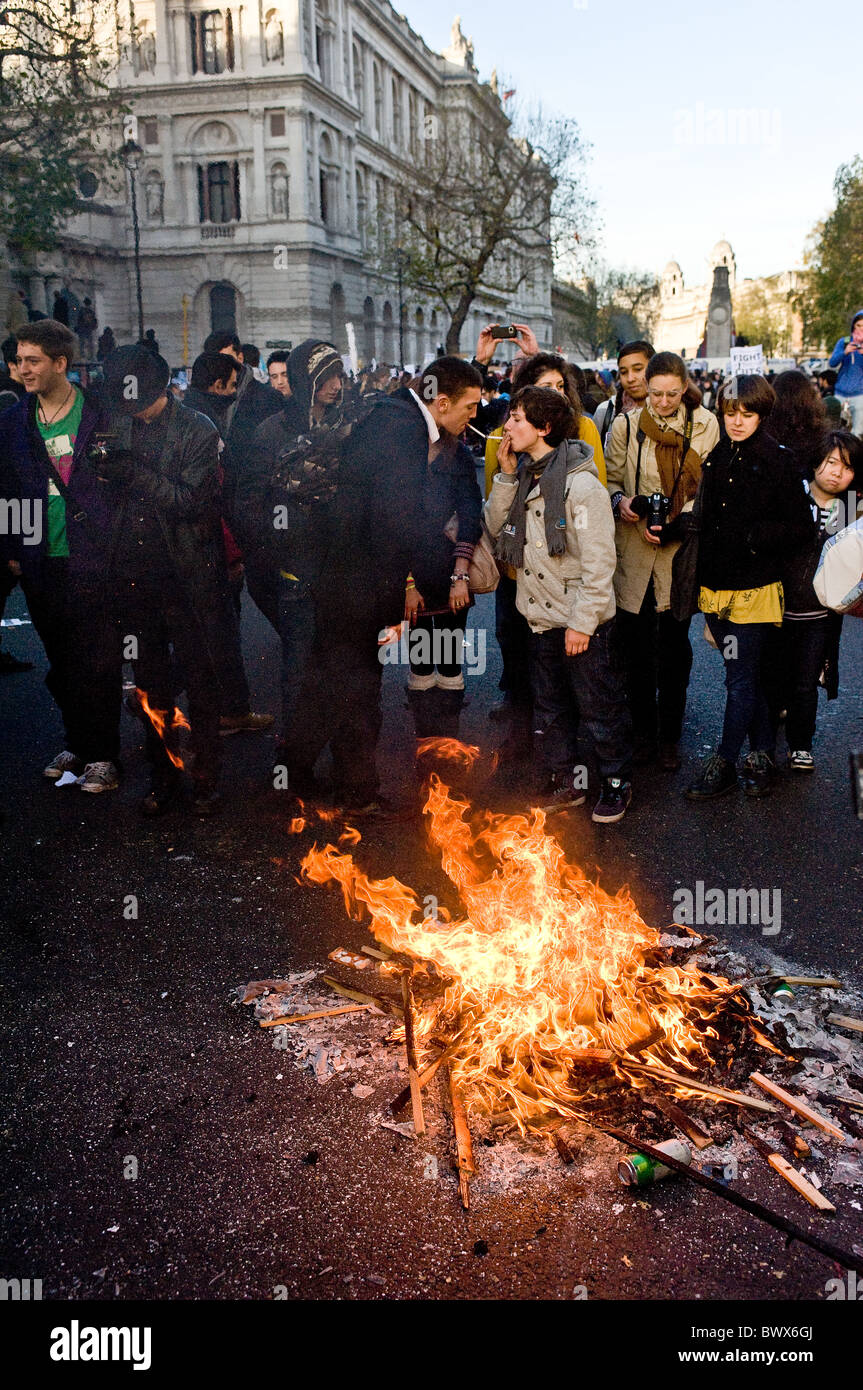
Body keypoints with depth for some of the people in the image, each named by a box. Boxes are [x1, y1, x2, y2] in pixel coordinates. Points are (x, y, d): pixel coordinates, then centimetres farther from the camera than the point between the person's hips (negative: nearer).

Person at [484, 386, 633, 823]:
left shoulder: (581, 484, -18)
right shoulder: (526, 476, 7)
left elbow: (599, 560, -18)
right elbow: (495, 526, 5)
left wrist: (582, 622, -18)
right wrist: (506, 477, -5)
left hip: (583, 623, -8)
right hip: (542, 619, 8)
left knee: (600, 708, 6)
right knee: (549, 708, 17)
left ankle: (617, 782, 24)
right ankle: (562, 782, 31)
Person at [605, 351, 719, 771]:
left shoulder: (705, 425, 3)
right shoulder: (625, 425, 2)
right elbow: (610, 479, 9)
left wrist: (675, 523, -12)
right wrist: (620, 501, -14)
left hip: (680, 551, 0)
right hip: (633, 552, 0)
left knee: (674, 648, 4)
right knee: (637, 646, 7)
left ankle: (669, 737, 18)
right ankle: (643, 732, 22)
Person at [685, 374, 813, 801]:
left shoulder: (778, 461, -7)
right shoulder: (716, 458, 10)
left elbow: (800, 528, -8)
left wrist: (755, 536, -18)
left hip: (753, 589, -6)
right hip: (715, 586, 6)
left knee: (741, 681, 0)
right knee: (749, 675, 15)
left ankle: (723, 764, 11)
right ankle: (763, 754, 27)